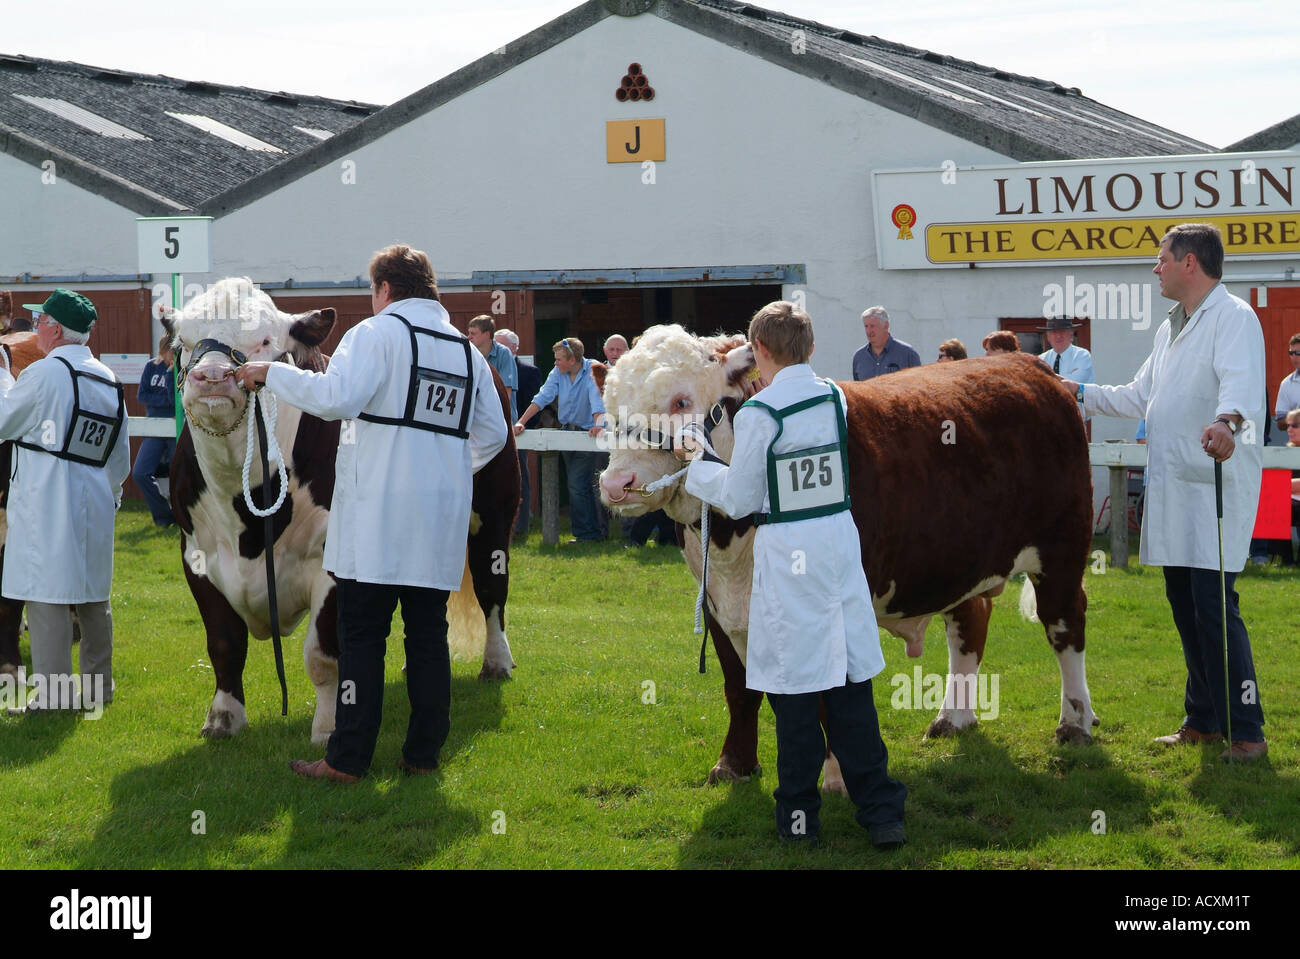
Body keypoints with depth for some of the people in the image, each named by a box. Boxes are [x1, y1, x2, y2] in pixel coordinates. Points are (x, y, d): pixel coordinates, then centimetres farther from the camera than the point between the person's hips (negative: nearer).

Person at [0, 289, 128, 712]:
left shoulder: (44, 373, -14)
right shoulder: (110, 380, 9)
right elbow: (120, 457, 15)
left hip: (46, 507, -7)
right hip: (96, 504, 7)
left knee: (48, 598, -4)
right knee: (93, 596, 15)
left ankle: (52, 695, -4)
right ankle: (98, 683, 24)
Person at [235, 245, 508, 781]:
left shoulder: (378, 333, -5)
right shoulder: (468, 350, 14)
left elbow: (335, 397, -20)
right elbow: (493, 434, 18)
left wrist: (270, 374, -9)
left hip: (379, 515, -5)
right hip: (443, 518, 5)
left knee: (361, 636, -1)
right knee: (428, 635, 10)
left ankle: (348, 759, 0)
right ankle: (424, 753, 13)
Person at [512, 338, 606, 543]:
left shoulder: (593, 371, -14)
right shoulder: (558, 373, 3)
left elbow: (597, 399, -28)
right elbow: (542, 398, -3)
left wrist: (598, 424, -46)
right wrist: (521, 422, -14)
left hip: (587, 434, -7)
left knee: (577, 485, -12)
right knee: (582, 486, 11)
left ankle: (585, 533, -4)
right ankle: (594, 532, 18)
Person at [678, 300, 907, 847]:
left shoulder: (759, 414, -13)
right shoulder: (835, 398, 4)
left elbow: (739, 501, -7)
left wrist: (700, 461, 10)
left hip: (786, 555, -5)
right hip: (840, 543, 5)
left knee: (796, 686, 4)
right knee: (850, 682, 10)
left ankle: (799, 816, 12)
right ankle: (881, 811, 10)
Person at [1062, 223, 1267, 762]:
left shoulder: (1233, 317, -10)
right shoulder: (1171, 329, 21)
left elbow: (1242, 380, -29)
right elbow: (1139, 398, 32)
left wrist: (1227, 420, -49)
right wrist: (1081, 394, 31)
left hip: (1215, 482, -9)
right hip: (1171, 485, 9)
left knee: (1213, 605, -12)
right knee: (1184, 603, 13)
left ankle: (1246, 730, -6)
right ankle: (1204, 720, 23)